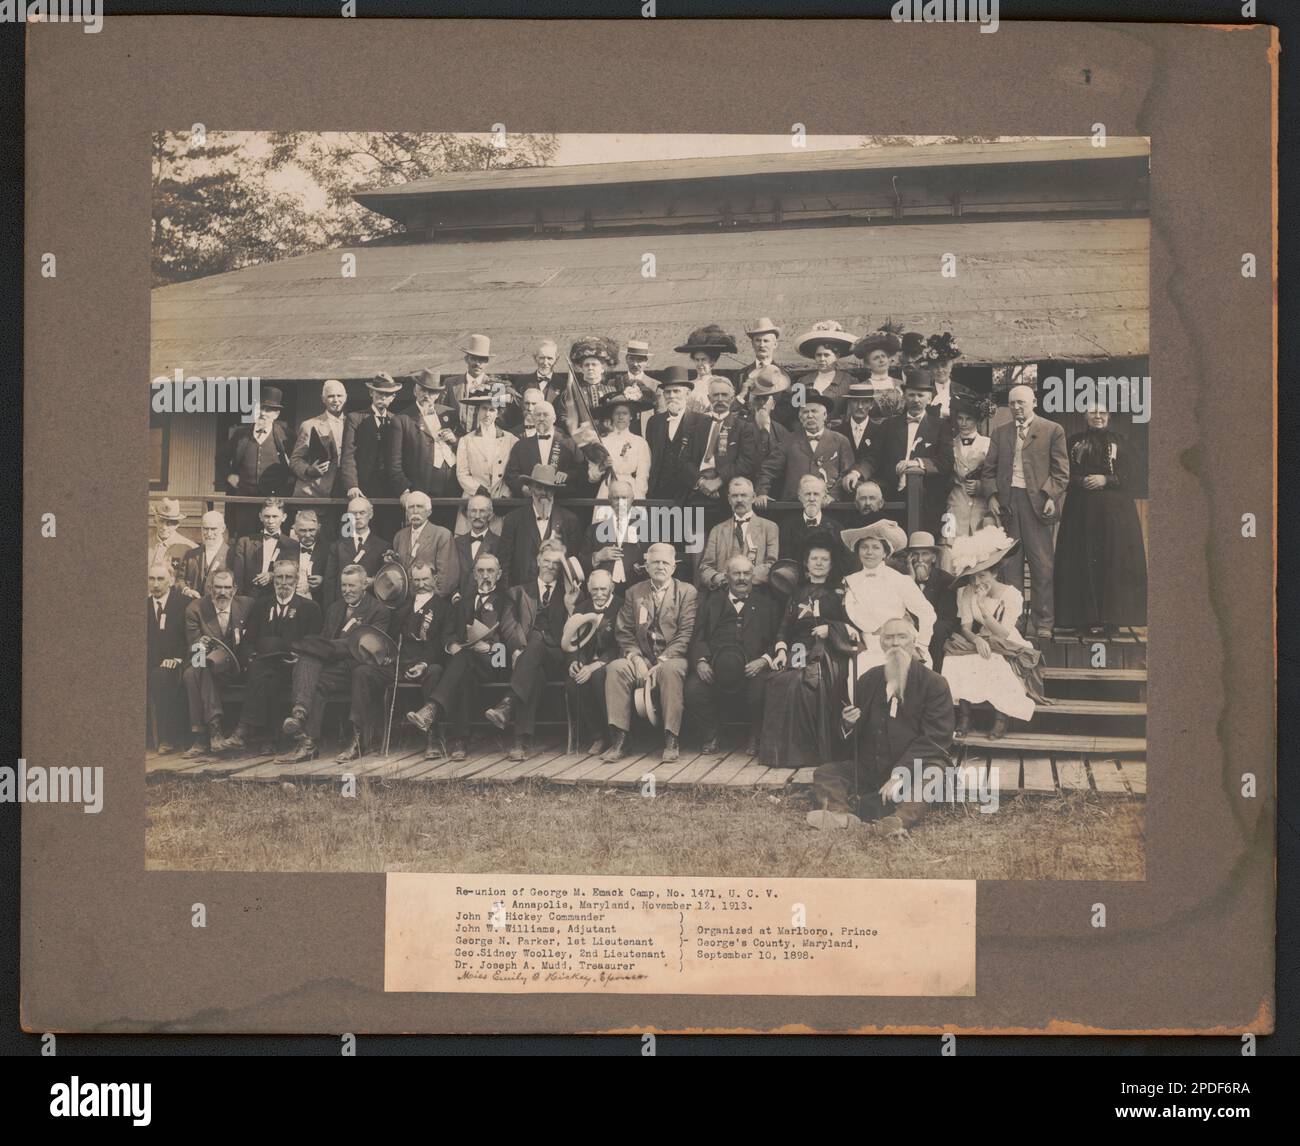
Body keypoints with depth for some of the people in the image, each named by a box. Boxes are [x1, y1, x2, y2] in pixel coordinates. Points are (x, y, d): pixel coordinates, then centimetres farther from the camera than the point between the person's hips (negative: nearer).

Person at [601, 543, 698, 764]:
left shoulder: (687, 592, 7)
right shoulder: (634, 593, 16)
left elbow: (686, 632, -4)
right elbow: (623, 631, 9)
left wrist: (662, 661, -16)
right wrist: (635, 658, -10)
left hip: (671, 658, -3)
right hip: (641, 658, 3)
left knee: (670, 670, -37)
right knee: (615, 668, -27)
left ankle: (670, 741, -34)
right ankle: (619, 740, -26)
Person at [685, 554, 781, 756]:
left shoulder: (767, 602, 18)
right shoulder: (712, 601, 22)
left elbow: (778, 639, 7)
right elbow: (698, 638, 11)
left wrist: (764, 660, -12)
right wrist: (701, 661, -9)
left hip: (752, 667, -1)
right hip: (714, 666, 1)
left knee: (760, 690, -33)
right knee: (693, 688, -27)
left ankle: (753, 737, -3)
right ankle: (711, 735, -1)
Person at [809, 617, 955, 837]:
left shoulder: (934, 684, -2)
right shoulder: (868, 680, 13)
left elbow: (934, 738, -11)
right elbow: (853, 735, 19)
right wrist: (849, 723, -8)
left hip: (917, 764, -5)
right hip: (869, 767, 5)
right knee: (824, 773, -10)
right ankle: (843, 816, -42)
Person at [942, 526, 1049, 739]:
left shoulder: (1012, 595, -12)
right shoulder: (967, 594, 2)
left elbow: (1003, 634, -19)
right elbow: (965, 627, -7)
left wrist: (984, 607, -28)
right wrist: (977, 640, -30)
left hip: (1009, 647, -4)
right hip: (981, 644, 4)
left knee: (997, 665, -37)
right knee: (958, 660, -28)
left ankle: (1001, 720, -22)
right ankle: (964, 716, -20)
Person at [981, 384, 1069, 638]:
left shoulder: (1052, 431, 6)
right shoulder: (999, 433, 17)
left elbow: (1061, 471, 3)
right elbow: (989, 469, 15)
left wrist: (1052, 497, -10)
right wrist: (991, 495, 0)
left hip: (1036, 503, -3)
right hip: (1006, 502, 3)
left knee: (1042, 565, -3)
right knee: (1009, 565, 3)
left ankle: (1043, 624, 1)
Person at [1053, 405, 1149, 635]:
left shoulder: (1118, 442, 10)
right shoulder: (1074, 443, 11)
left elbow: (1128, 476, 3)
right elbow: (1066, 475, 5)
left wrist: (1105, 480, -12)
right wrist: (1082, 481, -14)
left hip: (1114, 511, 0)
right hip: (1082, 511, 0)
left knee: (1113, 562, -5)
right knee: (1084, 562, -4)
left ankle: (1109, 617, -3)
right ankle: (1087, 617, -2)